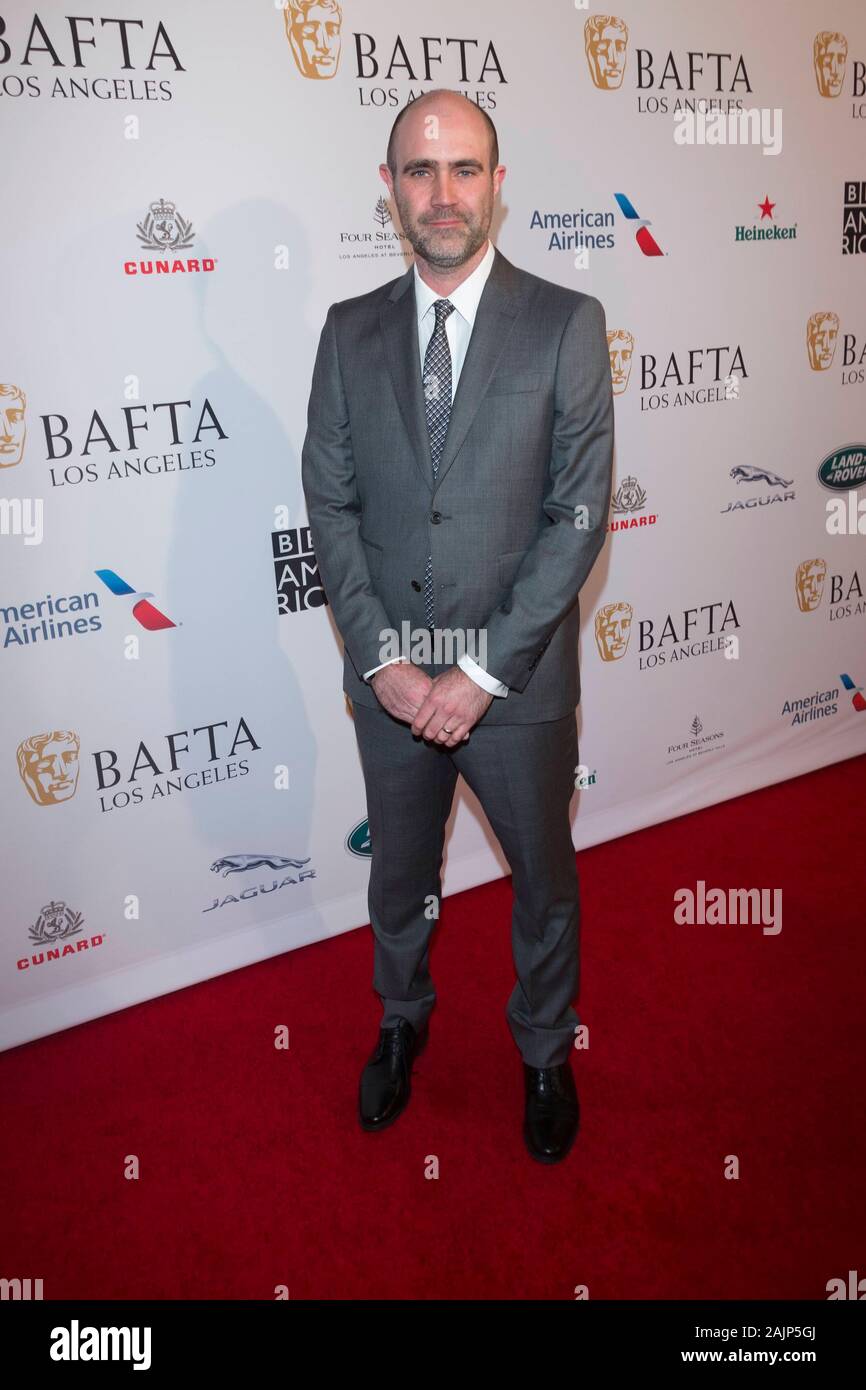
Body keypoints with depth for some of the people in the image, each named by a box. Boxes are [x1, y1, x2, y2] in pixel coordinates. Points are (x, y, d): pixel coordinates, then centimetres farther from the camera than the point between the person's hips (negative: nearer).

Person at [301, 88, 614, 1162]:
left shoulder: (566, 324, -7)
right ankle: (402, 1021, 50)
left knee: (544, 882, 17)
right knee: (399, 874, 21)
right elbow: (330, 503, 0)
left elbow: (580, 514, -11)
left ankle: (545, 1052, 44)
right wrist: (383, 659, -10)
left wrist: (484, 672, -16)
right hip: (388, 678, 3)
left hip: (519, 680, -2)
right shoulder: (350, 331, 2)